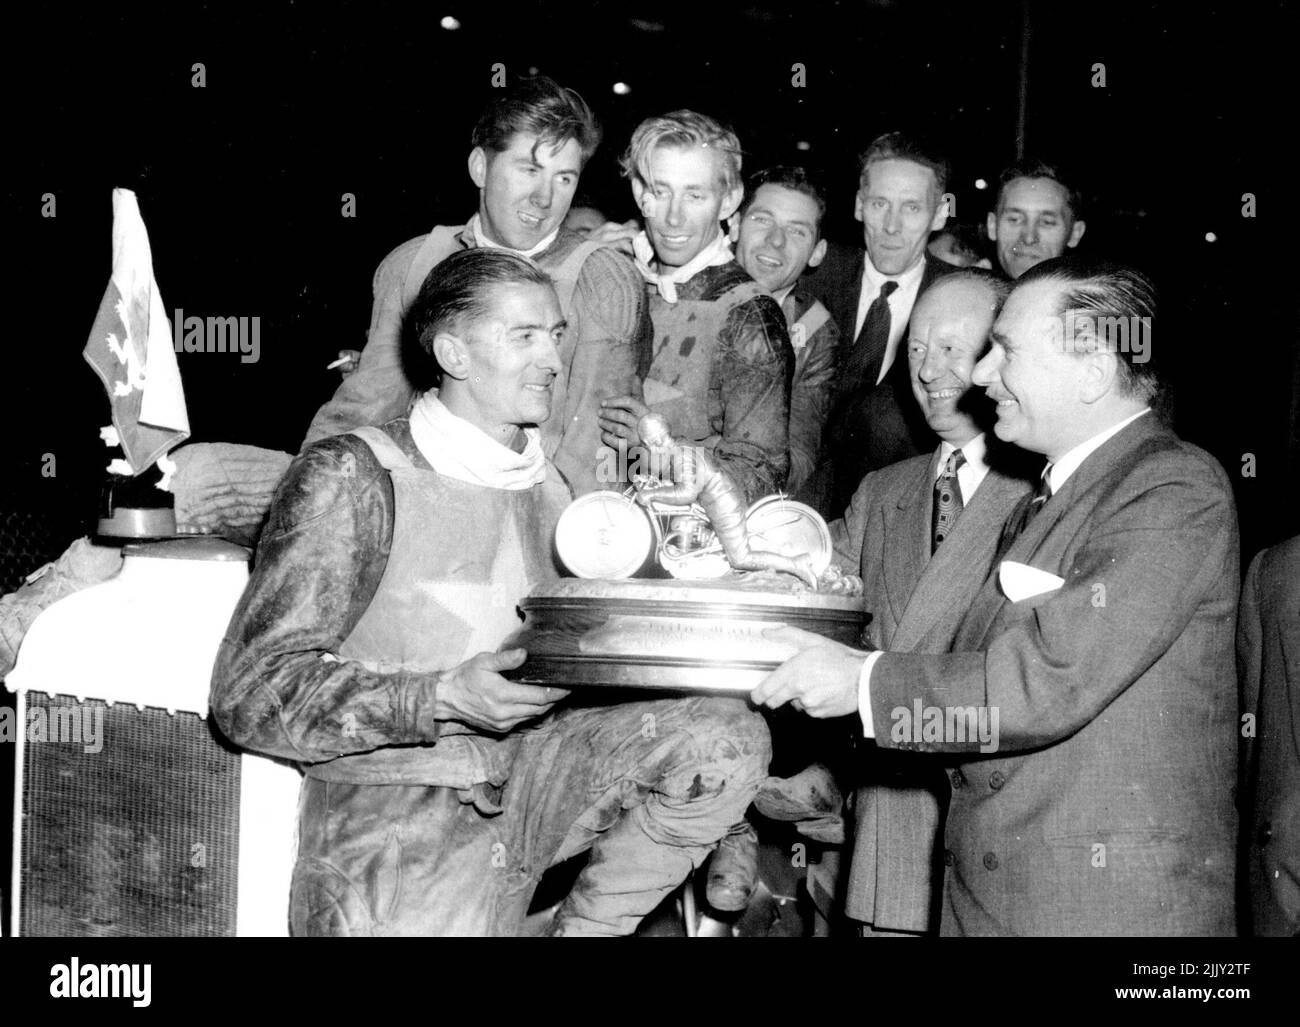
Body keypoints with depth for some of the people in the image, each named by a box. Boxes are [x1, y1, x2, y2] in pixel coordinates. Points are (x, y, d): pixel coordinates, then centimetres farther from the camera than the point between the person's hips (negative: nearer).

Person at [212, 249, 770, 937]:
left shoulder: (551, 483, 10)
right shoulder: (352, 476, -11)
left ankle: (587, 924, 4)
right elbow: (249, 695, -15)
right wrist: (444, 699, -26)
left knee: (727, 733, -12)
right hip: (395, 829, -6)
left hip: (528, 783, 6)